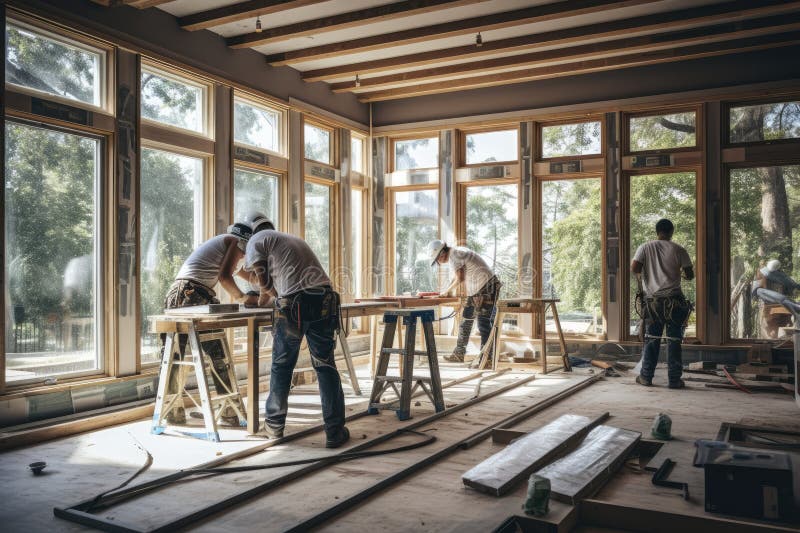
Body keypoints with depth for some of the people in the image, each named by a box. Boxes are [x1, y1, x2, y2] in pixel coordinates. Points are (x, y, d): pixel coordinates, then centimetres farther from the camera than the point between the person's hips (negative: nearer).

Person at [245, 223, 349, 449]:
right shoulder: (293, 239, 33)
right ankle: (335, 432, 6)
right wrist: (266, 298, 49)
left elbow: (265, 283, 10)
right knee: (325, 366, 7)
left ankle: (274, 425, 24)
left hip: (293, 305, -5)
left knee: (281, 366, 12)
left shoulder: (257, 239, 12)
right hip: (324, 301, 5)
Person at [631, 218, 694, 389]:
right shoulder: (679, 250, 1)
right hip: (674, 300, -1)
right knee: (674, 340, 3)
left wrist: (640, 275, 13)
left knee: (652, 339, 9)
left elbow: (634, 268, -8)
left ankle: (646, 376, 12)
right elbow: (690, 275, 2)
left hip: (652, 300, 1)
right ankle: (674, 379, 5)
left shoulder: (645, 248, 3)